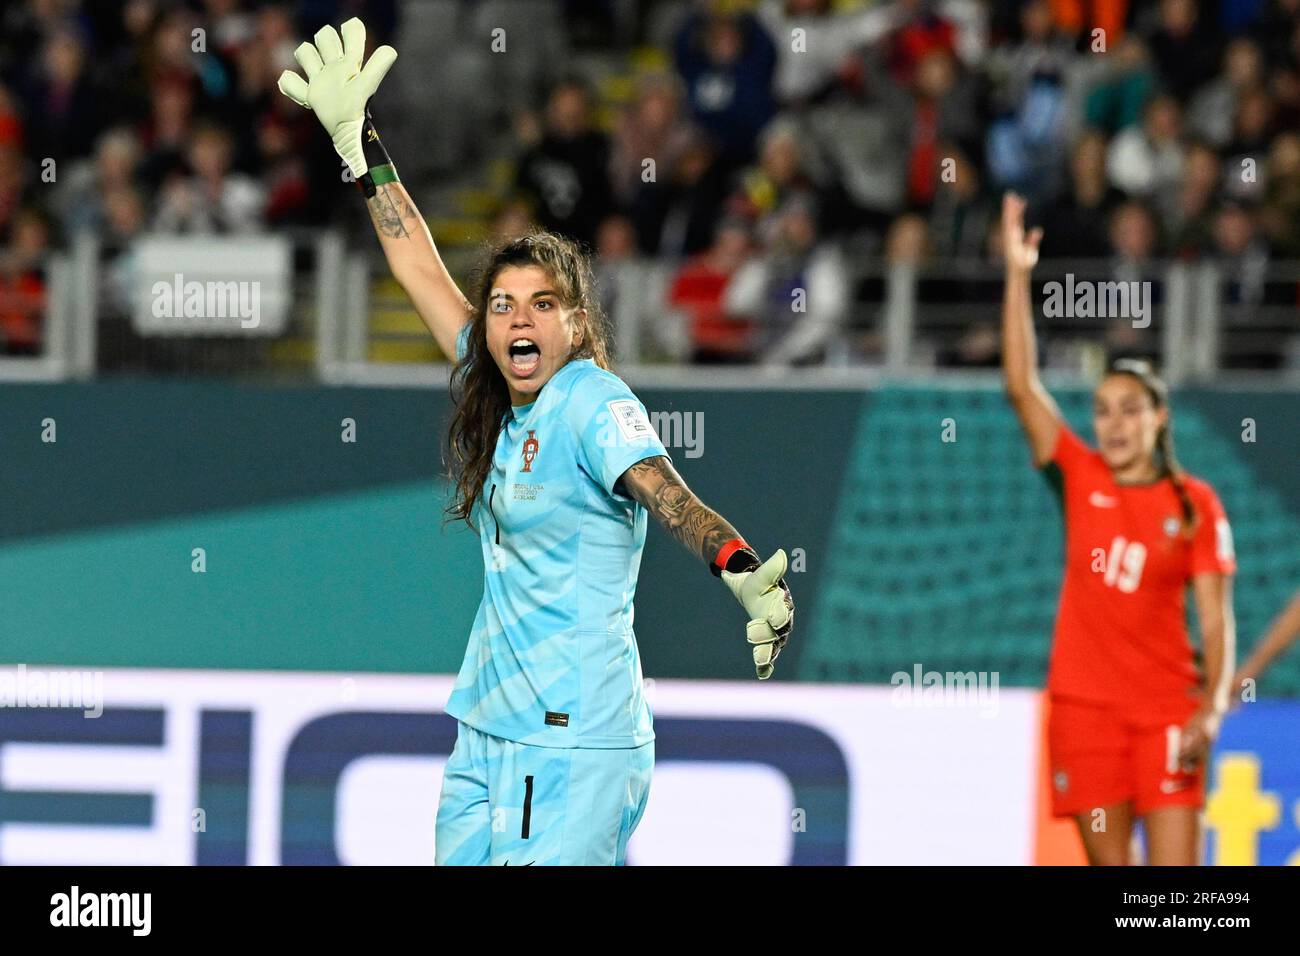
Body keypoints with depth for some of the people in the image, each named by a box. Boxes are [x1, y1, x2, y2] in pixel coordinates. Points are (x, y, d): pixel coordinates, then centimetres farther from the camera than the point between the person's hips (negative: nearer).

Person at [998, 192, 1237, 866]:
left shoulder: (1196, 504, 0)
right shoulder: (1080, 479, 4)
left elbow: (1215, 620, -1)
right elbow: (1020, 385, -4)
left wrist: (1212, 709, -15)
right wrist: (1018, 275, -11)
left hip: (1166, 708, -2)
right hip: (1084, 703, 2)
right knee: (1108, 867, 4)